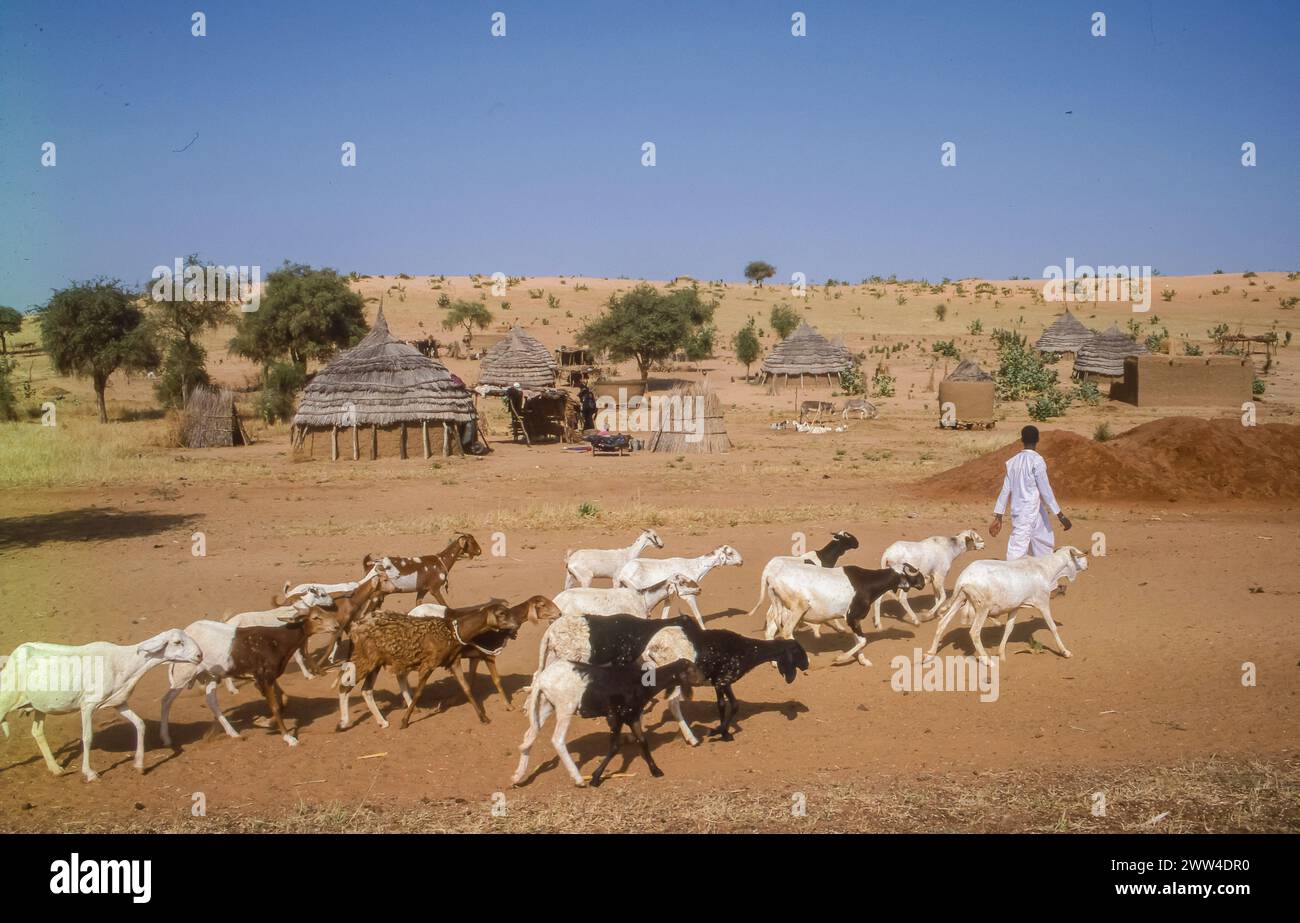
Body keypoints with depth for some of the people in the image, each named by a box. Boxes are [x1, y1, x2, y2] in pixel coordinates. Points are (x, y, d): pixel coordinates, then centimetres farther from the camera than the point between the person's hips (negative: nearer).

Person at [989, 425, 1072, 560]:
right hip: (1032, 512, -7)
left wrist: (998, 517, 13)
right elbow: (1045, 490, -14)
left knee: (1044, 549, 18)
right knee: (1017, 554, -8)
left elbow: (1005, 490, 9)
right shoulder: (1036, 460, -11)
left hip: (1017, 512, 7)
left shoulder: (1013, 461, 7)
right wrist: (1061, 516, -10)